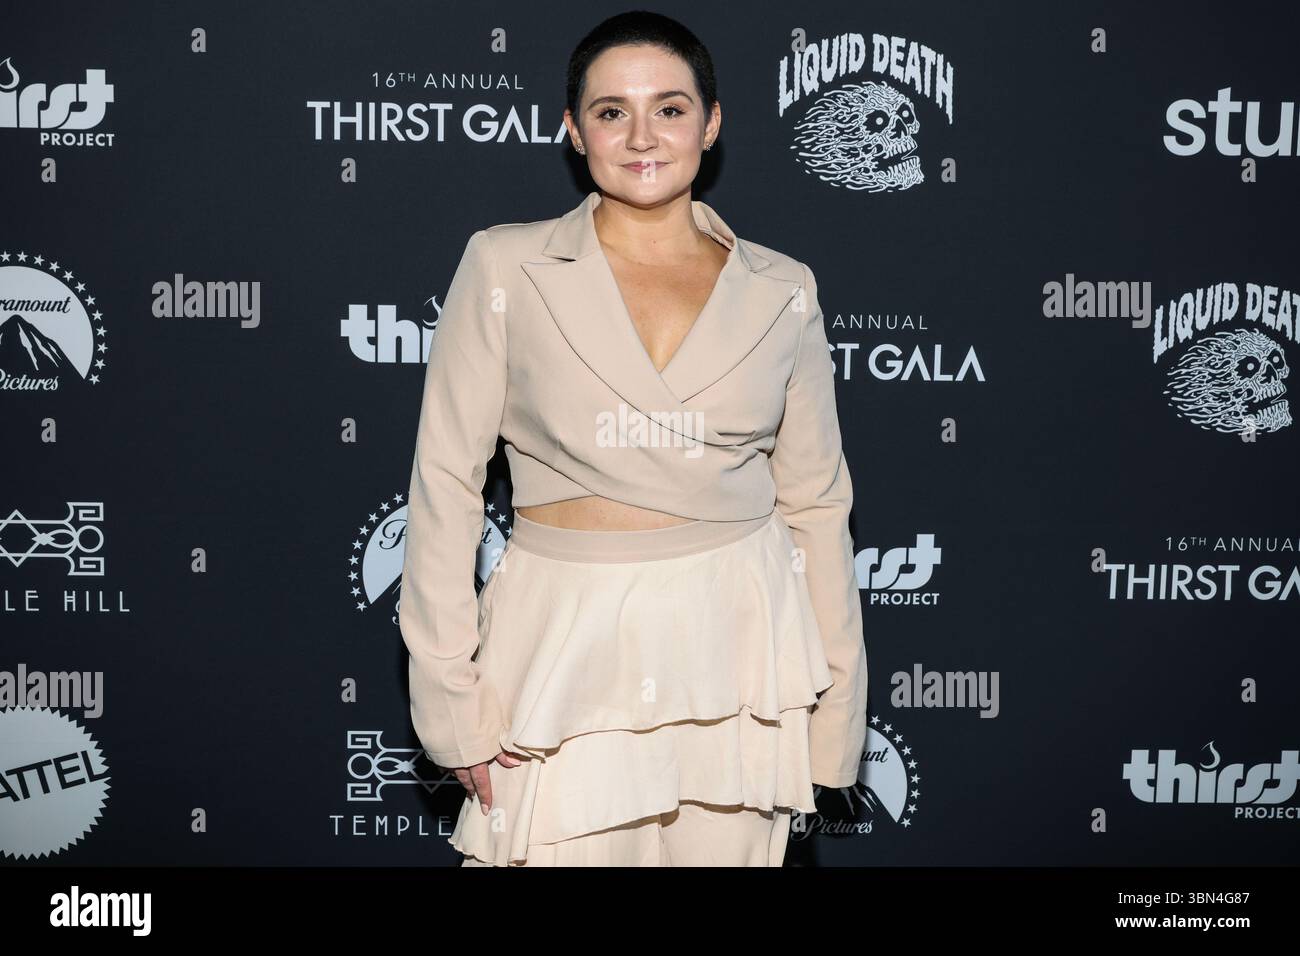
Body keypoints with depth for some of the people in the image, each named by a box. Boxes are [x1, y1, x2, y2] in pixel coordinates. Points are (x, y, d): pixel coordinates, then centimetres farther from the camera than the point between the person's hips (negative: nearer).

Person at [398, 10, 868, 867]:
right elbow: (447, 483, -3)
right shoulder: (506, 267, -3)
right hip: (568, 641, -1)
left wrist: (837, 699, 8)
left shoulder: (781, 290, 3)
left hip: (735, 639, 2)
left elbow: (815, 500, 8)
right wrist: (451, 697, -6)